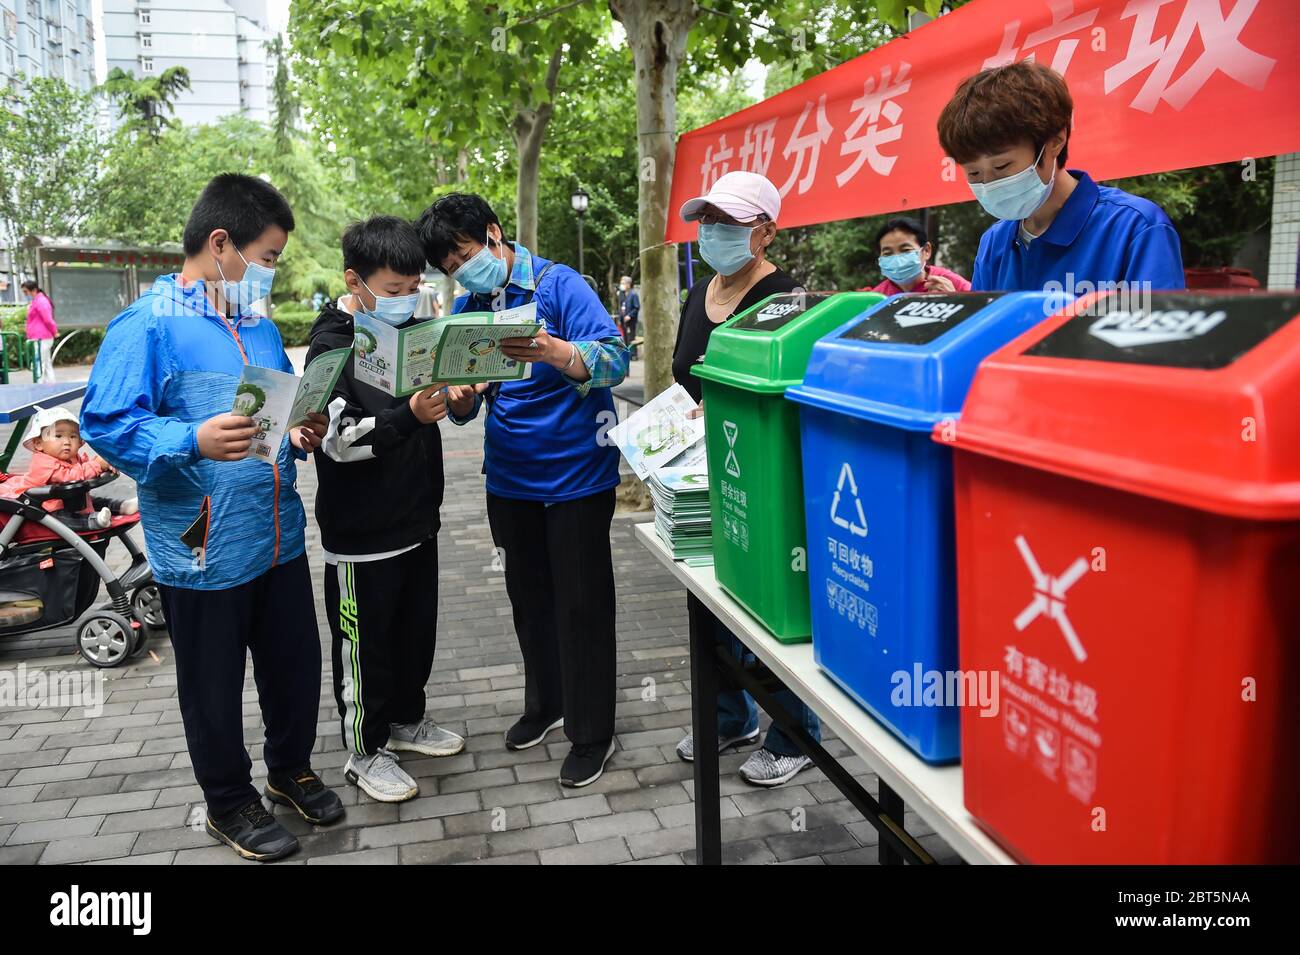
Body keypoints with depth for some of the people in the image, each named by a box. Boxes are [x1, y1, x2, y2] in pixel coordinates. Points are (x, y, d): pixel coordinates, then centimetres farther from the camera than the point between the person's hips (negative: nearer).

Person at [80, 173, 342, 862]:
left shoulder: (262, 328, 11)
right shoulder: (146, 327, -12)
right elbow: (107, 425, -18)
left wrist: (300, 435, 0)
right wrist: (193, 441, -32)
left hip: (279, 540, 7)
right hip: (202, 552, -6)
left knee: (296, 665, 18)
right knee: (214, 688, 11)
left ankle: (290, 768, 42)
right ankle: (229, 803, 32)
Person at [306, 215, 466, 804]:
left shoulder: (411, 328, 7)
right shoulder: (332, 346, -15)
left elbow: (448, 397, 19)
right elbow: (340, 439, -23)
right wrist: (410, 417, -36)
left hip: (417, 516, 7)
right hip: (361, 530, -7)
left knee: (417, 627, 19)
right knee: (364, 643, 7)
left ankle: (407, 720, 39)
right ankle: (365, 752, 23)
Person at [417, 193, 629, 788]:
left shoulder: (559, 285, -13)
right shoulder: (466, 308, 5)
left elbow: (615, 360, -25)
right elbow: (464, 408, 6)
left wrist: (553, 351, -43)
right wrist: (460, 397, -19)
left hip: (577, 474, -6)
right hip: (511, 478, 6)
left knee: (581, 605, 3)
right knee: (529, 597, 19)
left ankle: (591, 734, 18)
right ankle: (544, 703, 39)